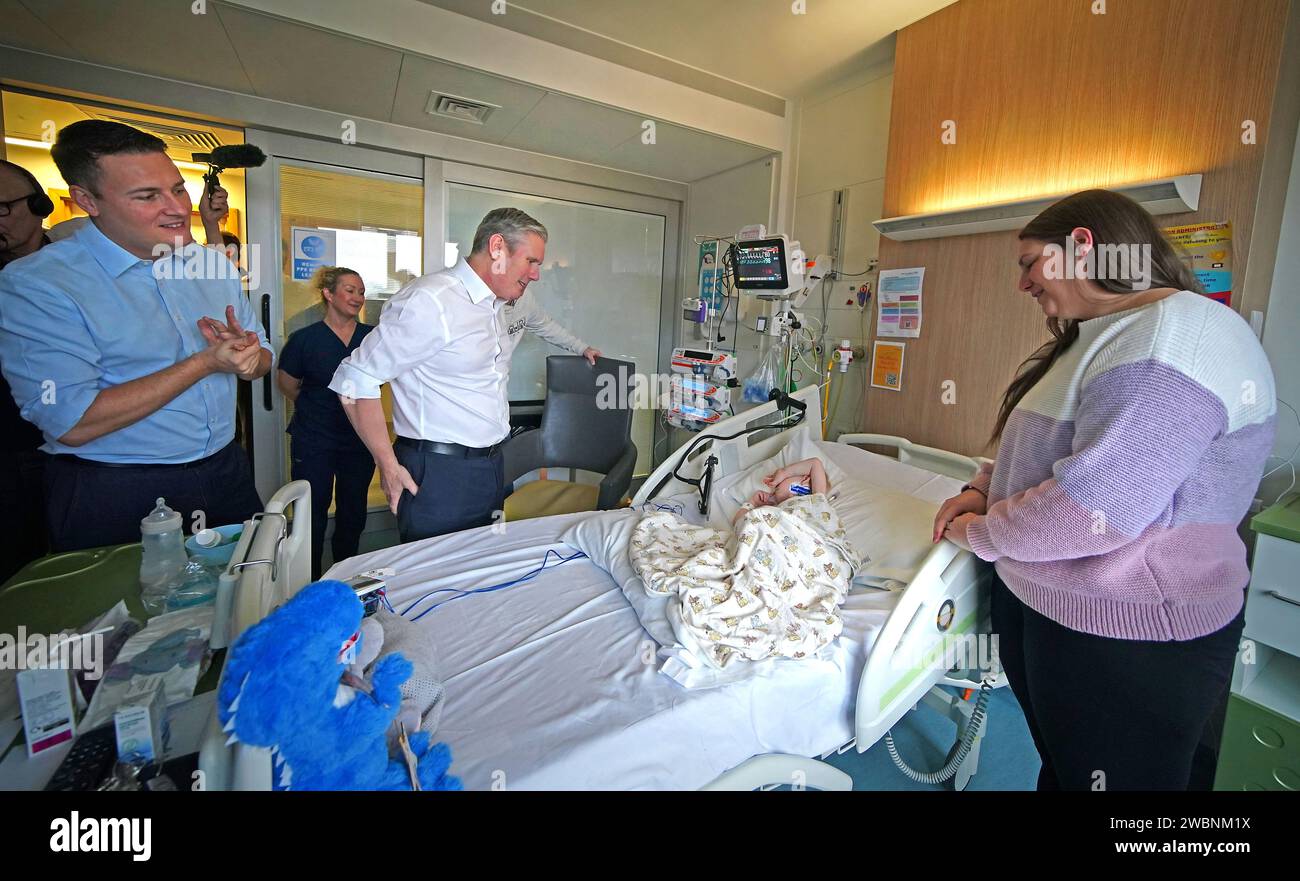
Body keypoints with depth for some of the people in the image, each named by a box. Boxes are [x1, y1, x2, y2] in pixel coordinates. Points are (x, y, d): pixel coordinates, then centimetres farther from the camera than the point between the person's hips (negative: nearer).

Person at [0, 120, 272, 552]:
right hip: (114, 502, -5)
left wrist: (245, 358, -14)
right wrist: (205, 362, -22)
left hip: (226, 474, 5)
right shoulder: (35, 285, -13)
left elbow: (263, 359, 10)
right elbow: (72, 424, -20)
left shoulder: (214, 266, 5)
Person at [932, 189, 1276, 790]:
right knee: (1057, 767, 25)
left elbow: (1093, 508, -32)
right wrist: (982, 492, 3)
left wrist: (978, 532, -15)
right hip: (1038, 603, 9)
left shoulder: (1174, 335, -22)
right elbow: (1043, 448, 22)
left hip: (1126, 640, -9)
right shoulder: (1100, 336, 12)